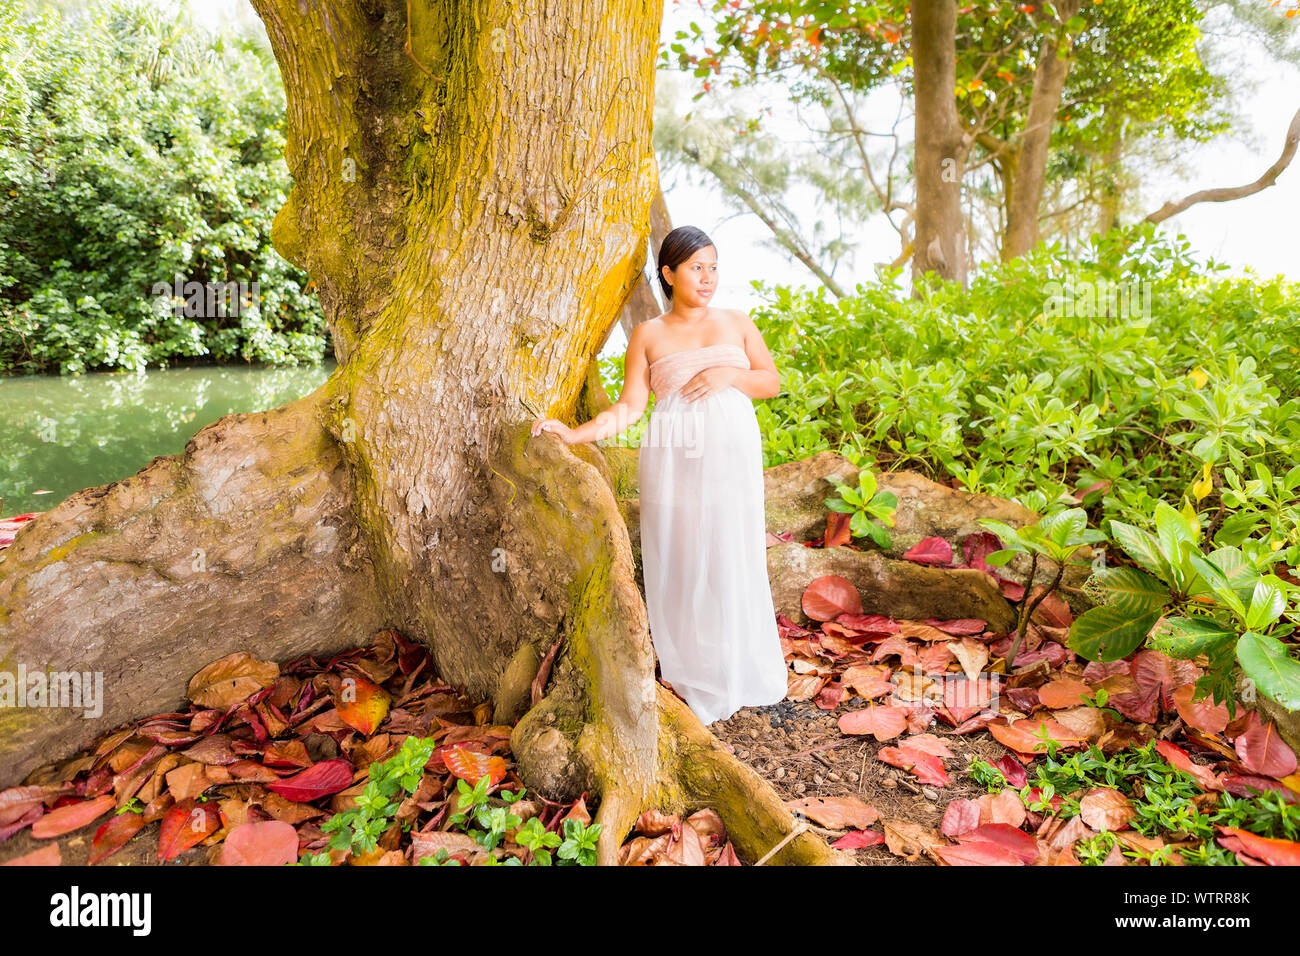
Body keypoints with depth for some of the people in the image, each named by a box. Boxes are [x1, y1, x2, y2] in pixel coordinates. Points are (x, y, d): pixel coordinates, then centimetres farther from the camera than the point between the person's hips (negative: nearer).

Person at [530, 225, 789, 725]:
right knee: (677, 557, -1)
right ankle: (685, 673, 14)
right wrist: (575, 433, -11)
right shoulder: (648, 335, 9)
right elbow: (628, 407, 2)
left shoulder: (737, 322, 15)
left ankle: (735, 674, 19)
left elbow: (772, 381, 14)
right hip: (673, 459, -1)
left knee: (729, 559, 0)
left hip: (731, 456, 1)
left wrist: (730, 374, -5)